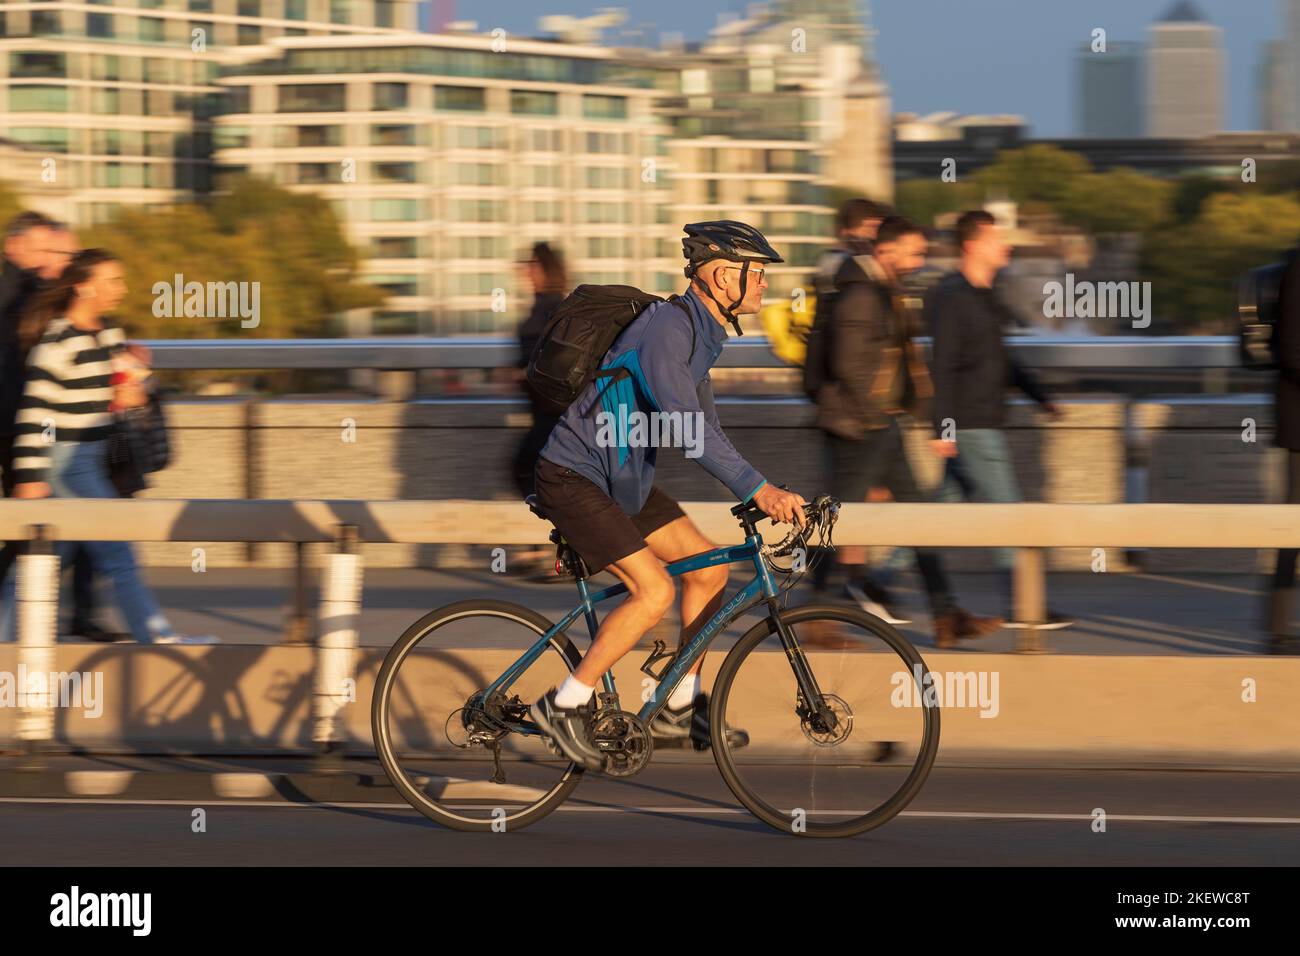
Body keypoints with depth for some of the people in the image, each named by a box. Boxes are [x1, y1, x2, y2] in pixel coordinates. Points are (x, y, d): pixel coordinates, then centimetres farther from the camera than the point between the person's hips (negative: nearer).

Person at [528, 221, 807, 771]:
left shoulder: (702, 331, 8)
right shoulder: (668, 326, -23)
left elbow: (703, 426, 18)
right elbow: (685, 422, -34)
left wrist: (761, 494, 11)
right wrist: (757, 489, -38)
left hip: (624, 477, 10)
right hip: (573, 478, -10)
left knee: (708, 569, 7)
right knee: (654, 591, -19)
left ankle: (681, 707, 17)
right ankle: (566, 705, -6)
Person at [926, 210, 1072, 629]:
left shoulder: (984, 296, 16)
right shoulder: (951, 297, -14)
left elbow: (999, 359, 26)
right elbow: (942, 366, -19)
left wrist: (1039, 396, 26)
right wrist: (945, 428, -22)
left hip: (984, 422, 10)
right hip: (969, 426, -10)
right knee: (1006, 508, -7)